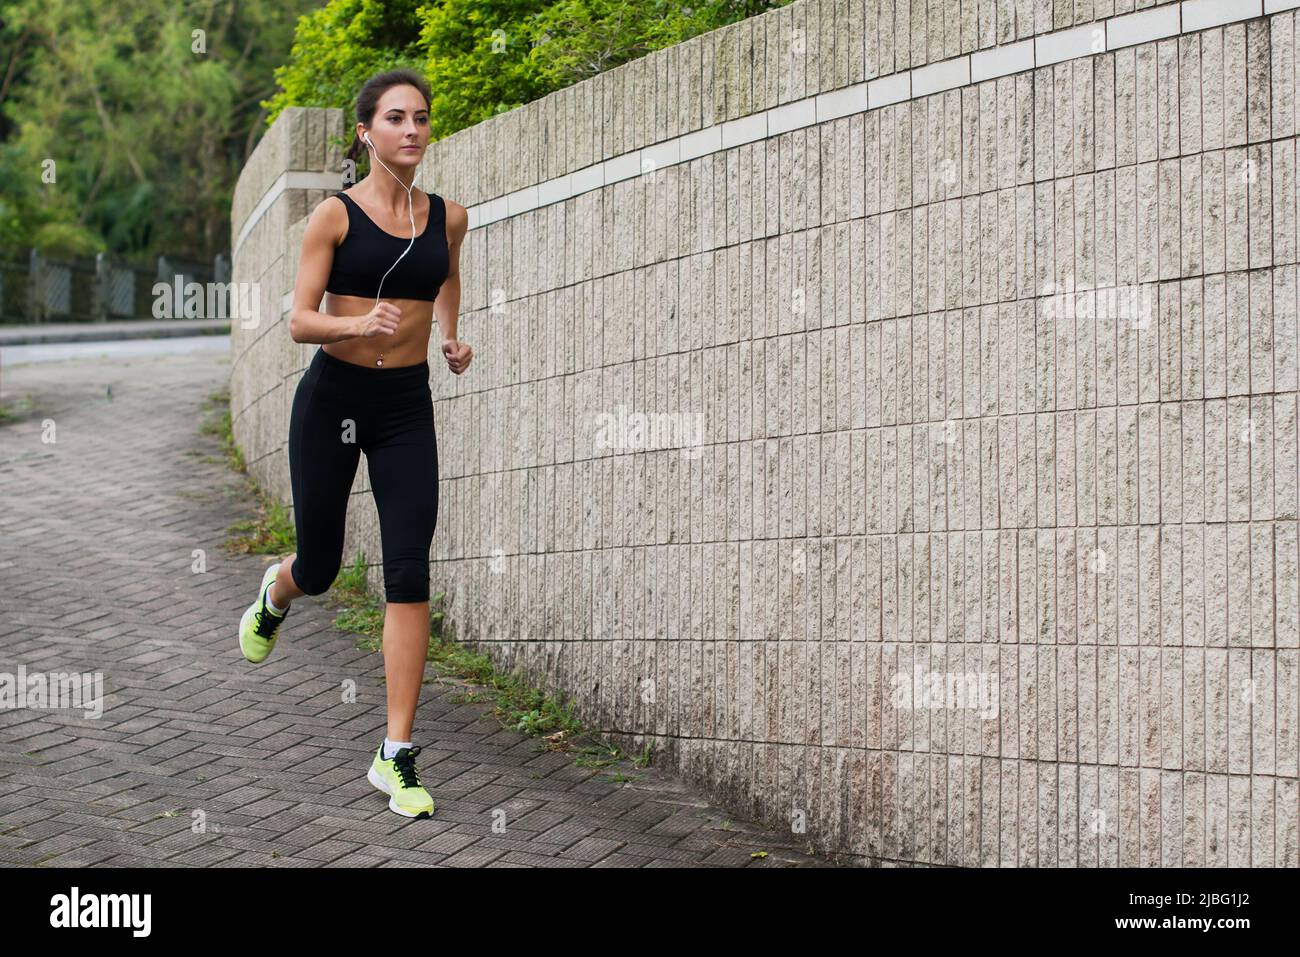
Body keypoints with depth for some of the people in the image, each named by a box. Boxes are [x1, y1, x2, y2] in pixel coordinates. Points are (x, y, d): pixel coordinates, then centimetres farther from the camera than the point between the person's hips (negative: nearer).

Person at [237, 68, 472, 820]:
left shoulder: (448, 217, 3)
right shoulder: (336, 214, -7)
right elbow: (299, 321, -11)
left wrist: (451, 337, 11)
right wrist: (358, 325, -29)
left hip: (408, 406, 2)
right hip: (334, 397, -2)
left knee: (410, 575, -9)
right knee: (320, 568, 12)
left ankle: (397, 756, -5)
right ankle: (276, 595, 53)